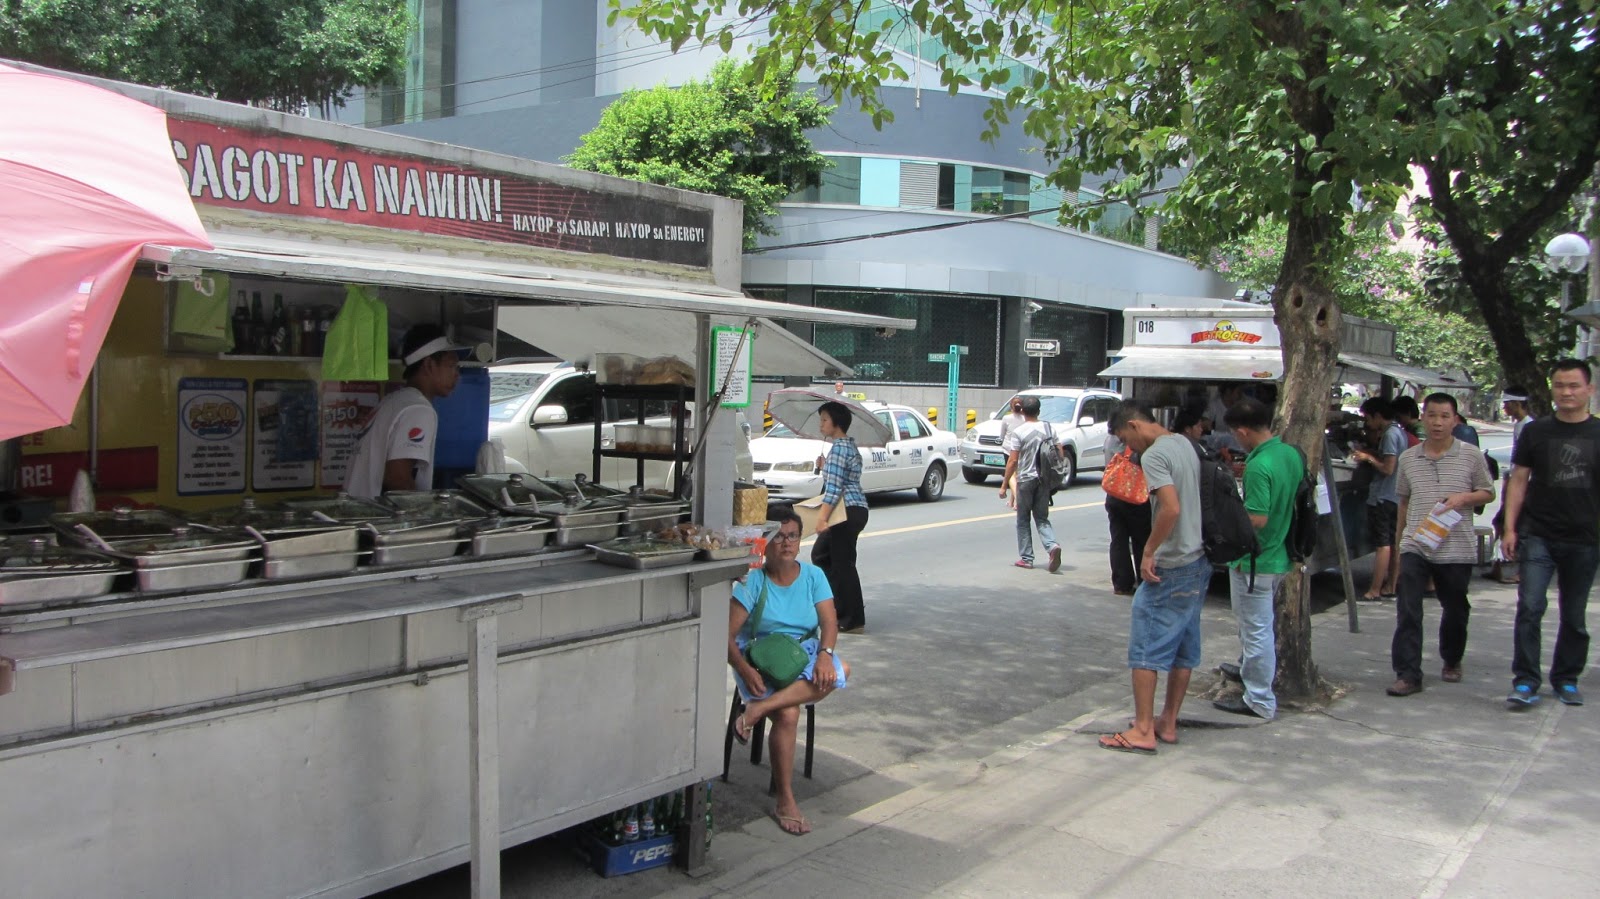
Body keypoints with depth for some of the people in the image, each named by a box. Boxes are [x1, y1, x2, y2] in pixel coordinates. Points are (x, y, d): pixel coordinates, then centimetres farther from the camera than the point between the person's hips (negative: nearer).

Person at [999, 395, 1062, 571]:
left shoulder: (1018, 432, -10)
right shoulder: (1048, 429, 3)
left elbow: (1013, 461, -13)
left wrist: (1004, 485, -8)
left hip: (1025, 479, -4)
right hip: (1044, 479, 4)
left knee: (1023, 520, 9)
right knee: (1042, 518, 12)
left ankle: (1026, 558, 11)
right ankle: (1052, 545, -13)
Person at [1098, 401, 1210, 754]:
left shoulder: (1153, 455, -16)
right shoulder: (1185, 445, 12)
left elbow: (1171, 508, -27)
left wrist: (1149, 552, -17)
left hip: (1171, 568, -9)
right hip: (1200, 562, 9)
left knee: (1145, 647, -2)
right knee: (1183, 648, 14)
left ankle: (1143, 730, 0)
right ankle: (1168, 723, 24)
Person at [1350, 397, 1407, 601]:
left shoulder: (1390, 434, -17)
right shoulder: (1400, 432, 13)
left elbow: (1388, 468, -21)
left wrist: (1369, 458, -8)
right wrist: (1371, 454, 11)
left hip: (1383, 497, -10)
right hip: (1397, 496, 10)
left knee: (1382, 544, -7)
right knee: (1394, 543, 12)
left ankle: (1374, 591, -5)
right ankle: (1390, 587, 19)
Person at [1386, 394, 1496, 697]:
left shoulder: (1471, 456, -1)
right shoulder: (1408, 458, 6)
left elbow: (1488, 493, 7)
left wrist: (1464, 497, -13)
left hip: (1457, 549, -1)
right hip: (1415, 547, 1)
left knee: (1455, 610, 14)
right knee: (1407, 612, -8)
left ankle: (1452, 662, 37)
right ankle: (1408, 675, -6)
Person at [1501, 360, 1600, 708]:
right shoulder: (1536, 432, 4)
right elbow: (1518, 481, 5)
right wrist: (1510, 528, -1)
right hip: (1538, 536, -1)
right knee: (1530, 607, -11)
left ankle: (1566, 679, 24)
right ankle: (1525, 681, -7)